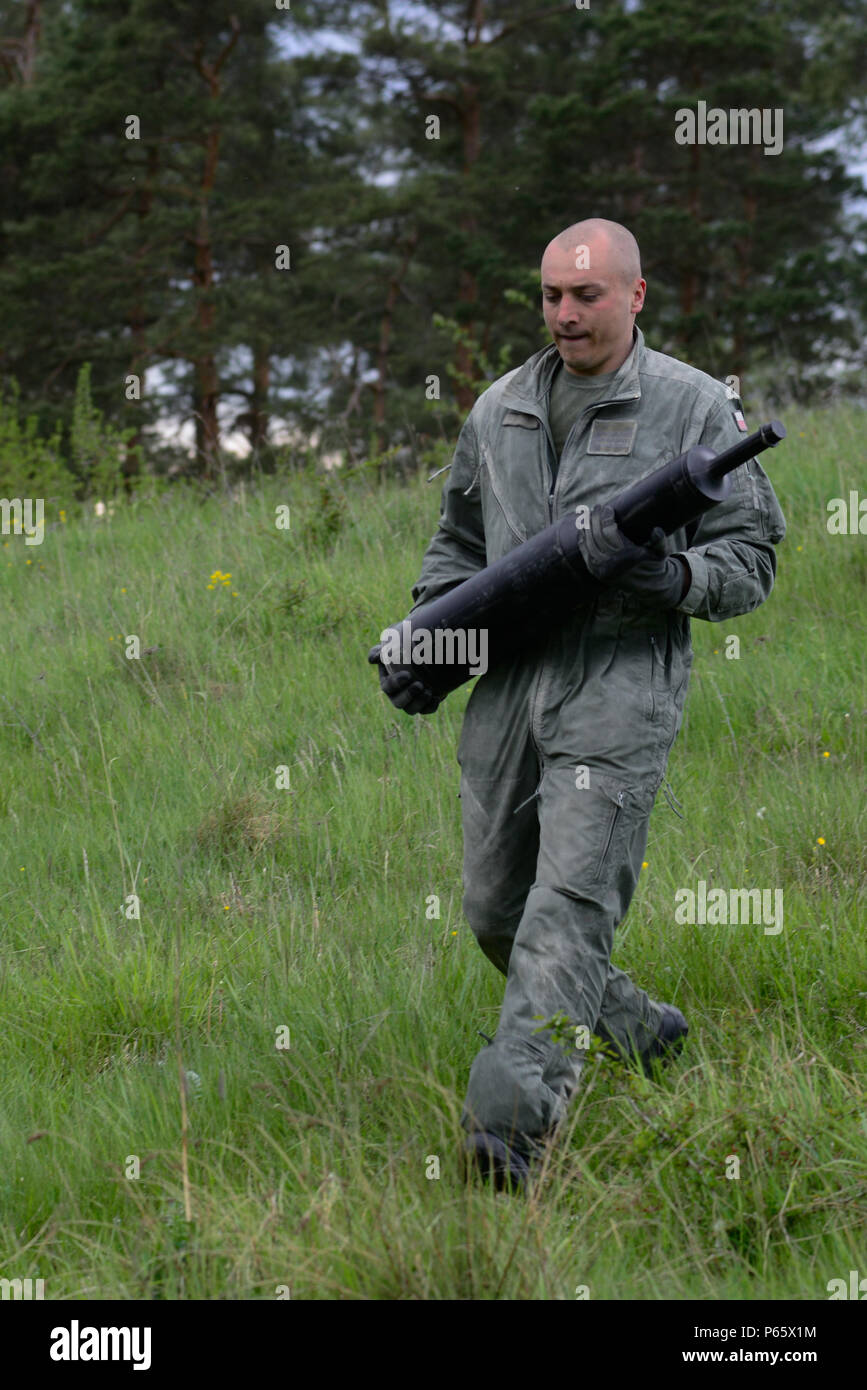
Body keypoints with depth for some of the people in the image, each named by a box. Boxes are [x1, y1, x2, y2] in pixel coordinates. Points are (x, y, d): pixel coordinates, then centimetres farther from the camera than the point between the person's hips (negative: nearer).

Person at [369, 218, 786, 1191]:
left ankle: (514, 1108, -23)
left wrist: (671, 575, -18)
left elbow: (752, 555, 2)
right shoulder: (499, 409, 15)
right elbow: (459, 540, 26)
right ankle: (633, 1027, 30)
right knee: (494, 909, 9)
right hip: (507, 681, 6)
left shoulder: (695, 408, 1)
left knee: (570, 902, -16)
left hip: (621, 683, -6)